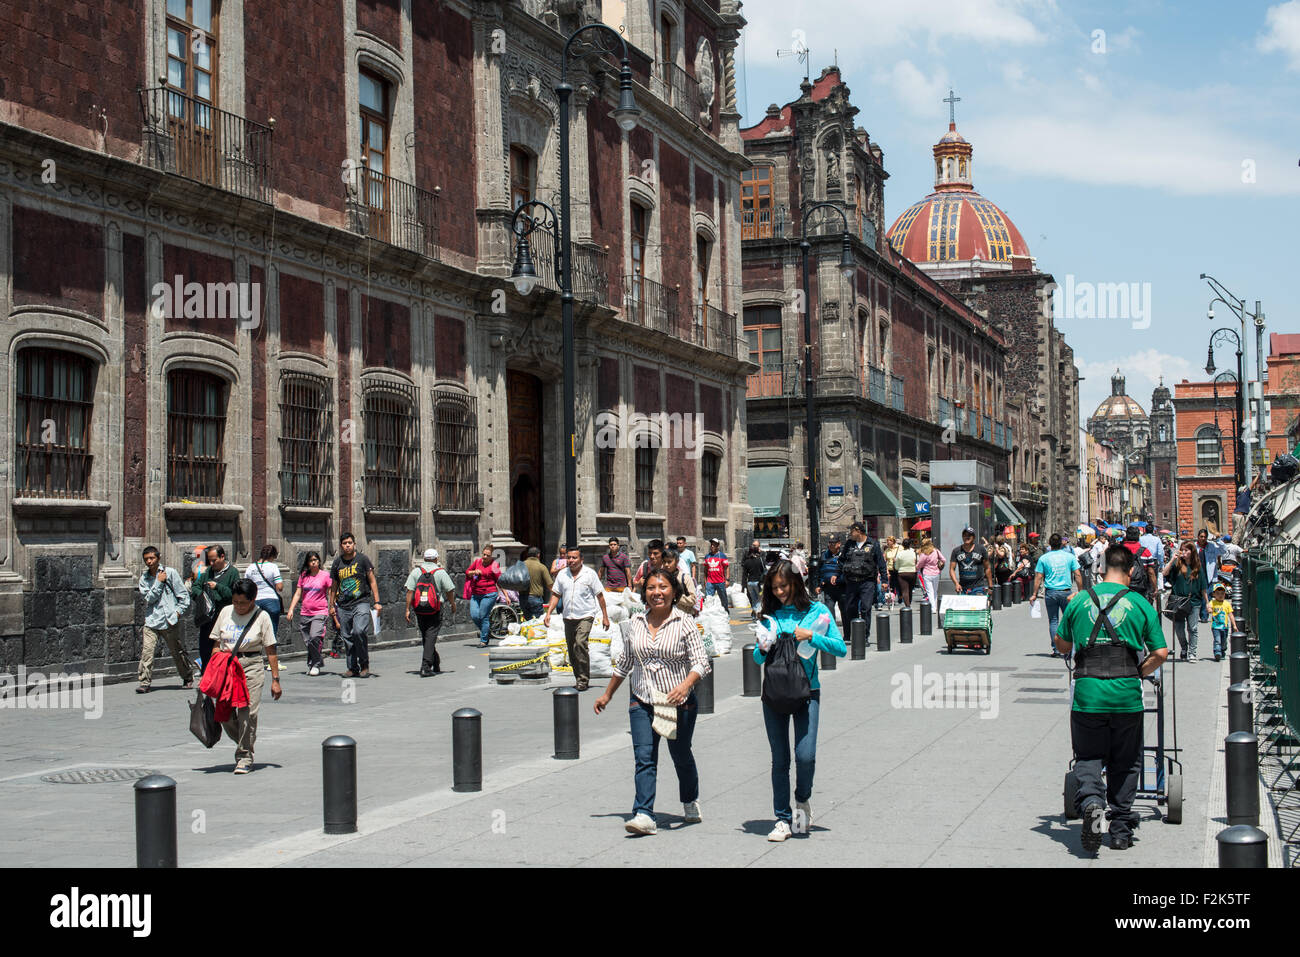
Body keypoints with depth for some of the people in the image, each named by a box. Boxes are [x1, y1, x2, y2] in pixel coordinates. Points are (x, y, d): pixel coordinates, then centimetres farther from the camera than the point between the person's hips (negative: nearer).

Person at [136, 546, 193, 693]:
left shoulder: (171, 573, 0)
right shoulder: (144, 578, 8)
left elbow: (183, 595, 2)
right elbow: (148, 598, -4)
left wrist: (178, 611, -7)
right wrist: (159, 582, -8)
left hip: (170, 620, -2)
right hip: (151, 621, 2)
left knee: (177, 652, 9)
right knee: (147, 651, -14)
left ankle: (188, 678, 28)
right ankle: (145, 683, -11)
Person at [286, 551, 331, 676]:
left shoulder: (325, 575, 1)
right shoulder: (303, 576, 10)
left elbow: (330, 594, 3)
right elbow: (297, 594, 12)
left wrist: (331, 609, -3)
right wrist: (291, 610, 3)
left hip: (320, 613, -4)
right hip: (305, 613, 4)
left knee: (315, 637, -22)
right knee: (307, 641, 2)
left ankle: (316, 665, -8)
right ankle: (312, 665, 19)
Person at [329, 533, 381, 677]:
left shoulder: (362, 559, 2)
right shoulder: (337, 563, 11)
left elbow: (372, 581, 3)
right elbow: (333, 586, 21)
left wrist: (377, 602, -3)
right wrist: (331, 606, 20)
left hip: (361, 602, -4)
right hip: (343, 606, 4)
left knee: (360, 631, -22)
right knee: (347, 637, 4)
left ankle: (364, 664, -8)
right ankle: (353, 668, 14)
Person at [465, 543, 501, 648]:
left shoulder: (494, 565, -4)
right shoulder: (477, 561, 9)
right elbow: (467, 572, 20)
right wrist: (474, 572, -3)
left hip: (489, 594, -5)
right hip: (475, 594, 5)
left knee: (483, 616, -5)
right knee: (474, 616, -4)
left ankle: (483, 640, 7)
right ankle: (486, 630, 24)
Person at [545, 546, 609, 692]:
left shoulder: (589, 574, -2)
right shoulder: (562, 575, 8)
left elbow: (600, 595, 2)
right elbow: (556, 595, 14)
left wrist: (605, 616, 0)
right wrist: (548, 613, 3)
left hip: (585, 616, -5)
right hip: (568, 618, 5)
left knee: (580, 643, -23)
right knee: (571, 650, 7)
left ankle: (583, 680, -17)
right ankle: (579, 679, 21)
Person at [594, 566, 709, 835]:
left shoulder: (685, 623, -5)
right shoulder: (635, 623, 6)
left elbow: (700, 662, -11)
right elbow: (624, 663, 18)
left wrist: (685, 685, -30)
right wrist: (607, 695, 23)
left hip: (679, 702, -2)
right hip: (642, 702, 2)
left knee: (681, 756, 13)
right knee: (644, 758, -11)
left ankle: (690, 802, 37)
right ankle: (644, 815, -16)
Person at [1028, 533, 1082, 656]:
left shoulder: (1044, 558, -2)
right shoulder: (1070, 556, 0)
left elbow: (1038, 578, -1)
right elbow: (1077, 576, 1)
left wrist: (1035, 594, 5)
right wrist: (1080, 592, 9)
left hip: (1050, 593, 0)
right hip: (1066, 592, 0)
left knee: (1053, 621, 7)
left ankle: (1056, 649, 1)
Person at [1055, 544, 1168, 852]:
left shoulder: (1079, 600, 6)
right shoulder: (1141, 604, 2)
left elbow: (1062, 645, 18)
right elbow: (1160, 653, 0)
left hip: (1087, 691, 0)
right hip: (1127, 695, 0)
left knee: (1088, 757, 10)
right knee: (1124, 764, 13)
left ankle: (1090, 802, -19)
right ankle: (1121, 831, 17)